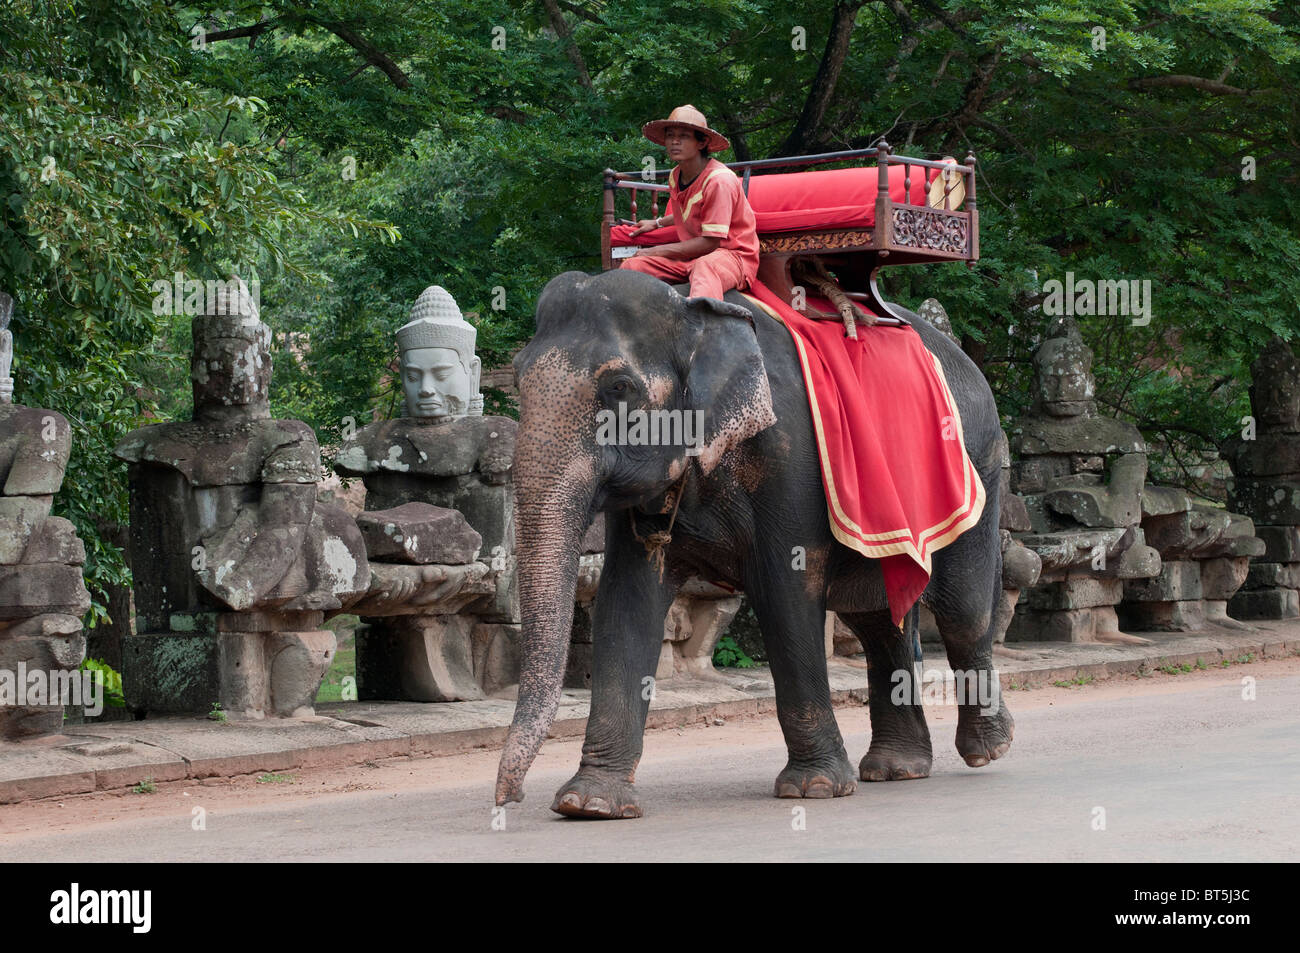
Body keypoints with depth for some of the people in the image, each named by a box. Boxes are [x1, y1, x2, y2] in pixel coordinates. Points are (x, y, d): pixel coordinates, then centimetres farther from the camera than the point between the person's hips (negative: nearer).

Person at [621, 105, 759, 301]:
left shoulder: (719, 180, -18)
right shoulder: (675, 176, 7)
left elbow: (711, 242, -20)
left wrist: (657, 251, -14)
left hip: (732, 256, -9)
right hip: (690, 257, 9)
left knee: (705, 267, -44)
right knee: (631, 265, -8)